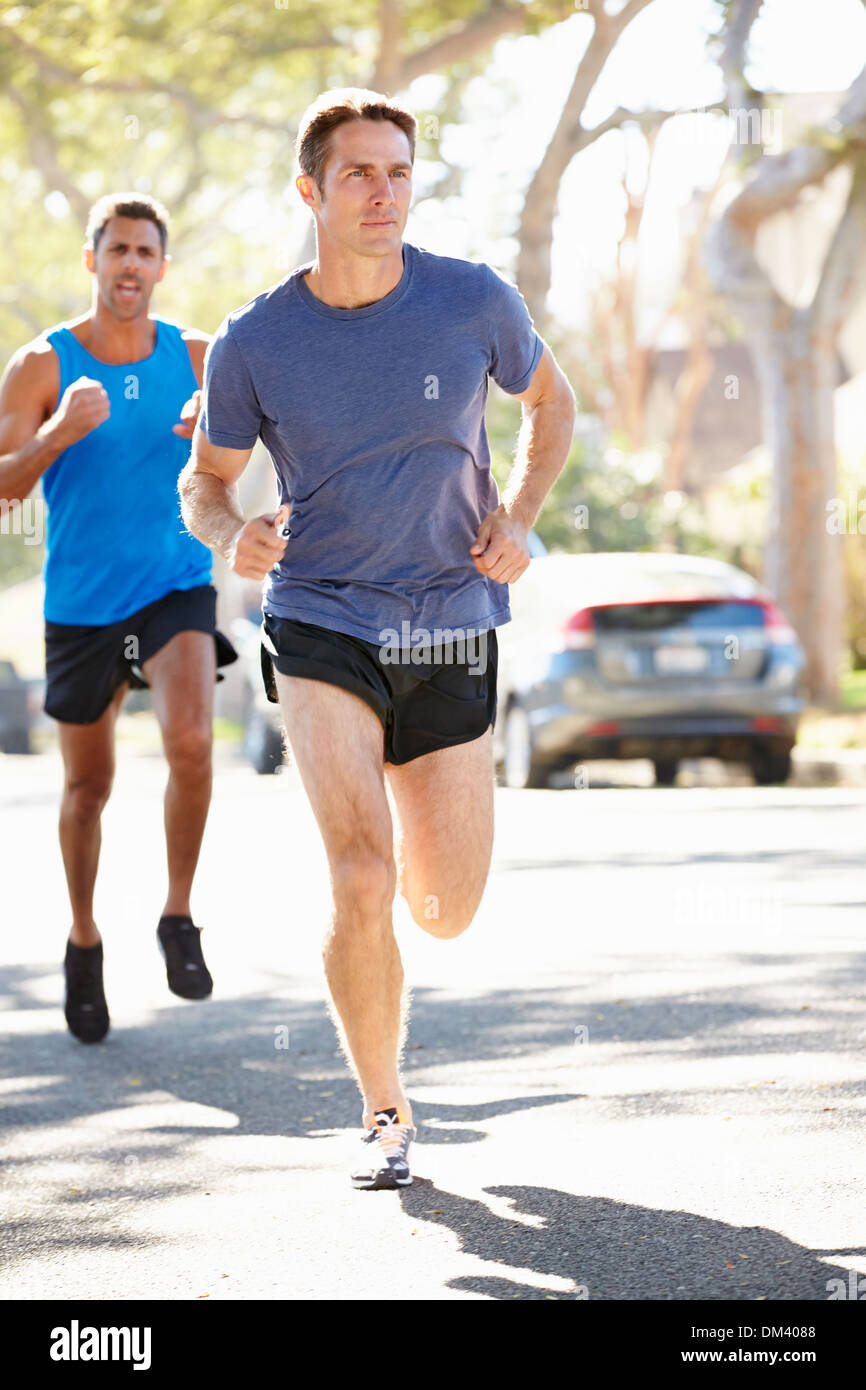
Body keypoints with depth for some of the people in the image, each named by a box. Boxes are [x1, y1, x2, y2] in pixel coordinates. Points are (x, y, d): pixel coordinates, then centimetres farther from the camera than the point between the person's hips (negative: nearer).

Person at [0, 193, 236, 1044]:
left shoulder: (196, 358, 2)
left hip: (177, 586, 0)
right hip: (81, 600, 0)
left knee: (190, 740, -24)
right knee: (88, 784, 9)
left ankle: (178, 920, -6)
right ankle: (84, 942, 30)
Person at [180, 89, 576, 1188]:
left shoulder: (475, 303, -5)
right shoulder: (252, 344, -6)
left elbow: (550, 402, 14)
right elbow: (204, 483, 7)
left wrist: (518, 518, -2)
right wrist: (232, 537, -16)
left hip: (452, 632, 2)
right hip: (320, 624, -2)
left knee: (447, 914, 6)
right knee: (363, 879, -20)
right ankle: (383, 1116, 1)